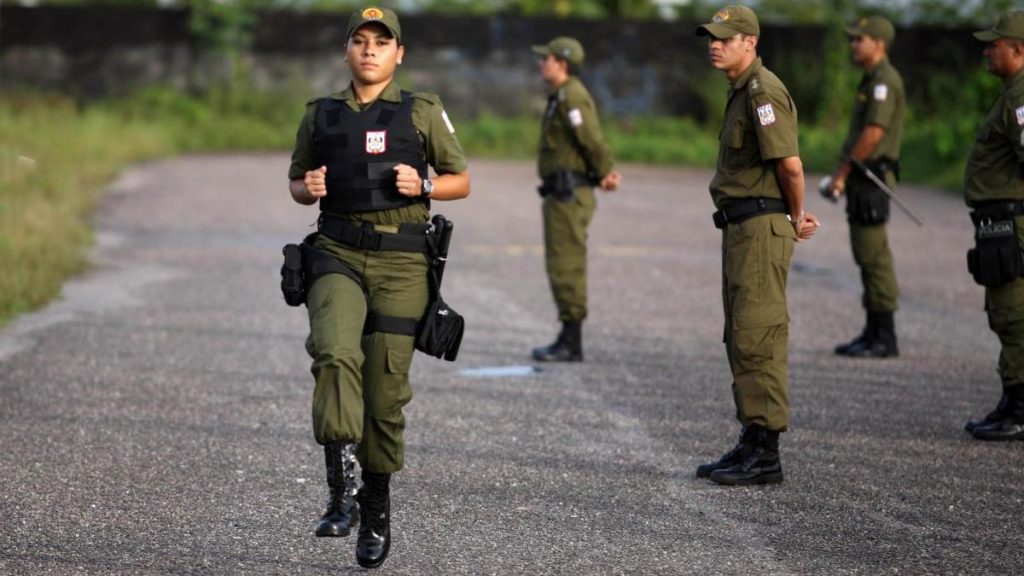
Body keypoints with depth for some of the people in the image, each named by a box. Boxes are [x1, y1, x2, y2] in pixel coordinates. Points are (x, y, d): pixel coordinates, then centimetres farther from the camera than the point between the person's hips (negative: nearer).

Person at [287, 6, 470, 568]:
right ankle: (340, 492, -26)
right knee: (335, 354, -26)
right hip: (338, 255, 1)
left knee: (386, 385, 1)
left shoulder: (423, 112, 5)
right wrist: (308, 190, -1)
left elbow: (461, 181, 10)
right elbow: (296, 180, 22)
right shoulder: (320, 115, 10)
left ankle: (376, 506, 20)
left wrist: (422, 187, -10)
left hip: (400, 263, -1)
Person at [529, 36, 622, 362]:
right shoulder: (562, 97, 18)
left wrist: (604, 173, -5)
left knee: (566, 266, -8)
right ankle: (568, 340, 17)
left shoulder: (571, 97, -15)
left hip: (568, 194, -11)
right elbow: (591, 141, 16)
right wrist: (604, 174, 1)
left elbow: (592, 140, -19)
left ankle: (571, 344, -6)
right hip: (562, 194, 11)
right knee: (562, 266, 13)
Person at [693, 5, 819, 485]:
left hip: (760, 229, -11)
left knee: (757, 339, -11)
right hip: (741, 229, 11)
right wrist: (798, 216, 17)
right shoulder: (742, 92, 18)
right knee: (743, 339, 13)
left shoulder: (763, 92, -15)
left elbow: (790, 164, -20)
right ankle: (752, 444, 19)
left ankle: (765, 454, -10)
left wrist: (797, 216, -5)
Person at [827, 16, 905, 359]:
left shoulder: (884, 80, -13)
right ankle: (874, 332, 16)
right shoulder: (871, 80, 19)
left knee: (873, 255, -9)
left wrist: (842, 173, -16)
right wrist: (845, 174, 17)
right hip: (862, 178, 10)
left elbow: (873, 133, -21)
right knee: (868, 255, 12)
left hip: (871, 177, -10)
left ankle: (884, 339, -7)